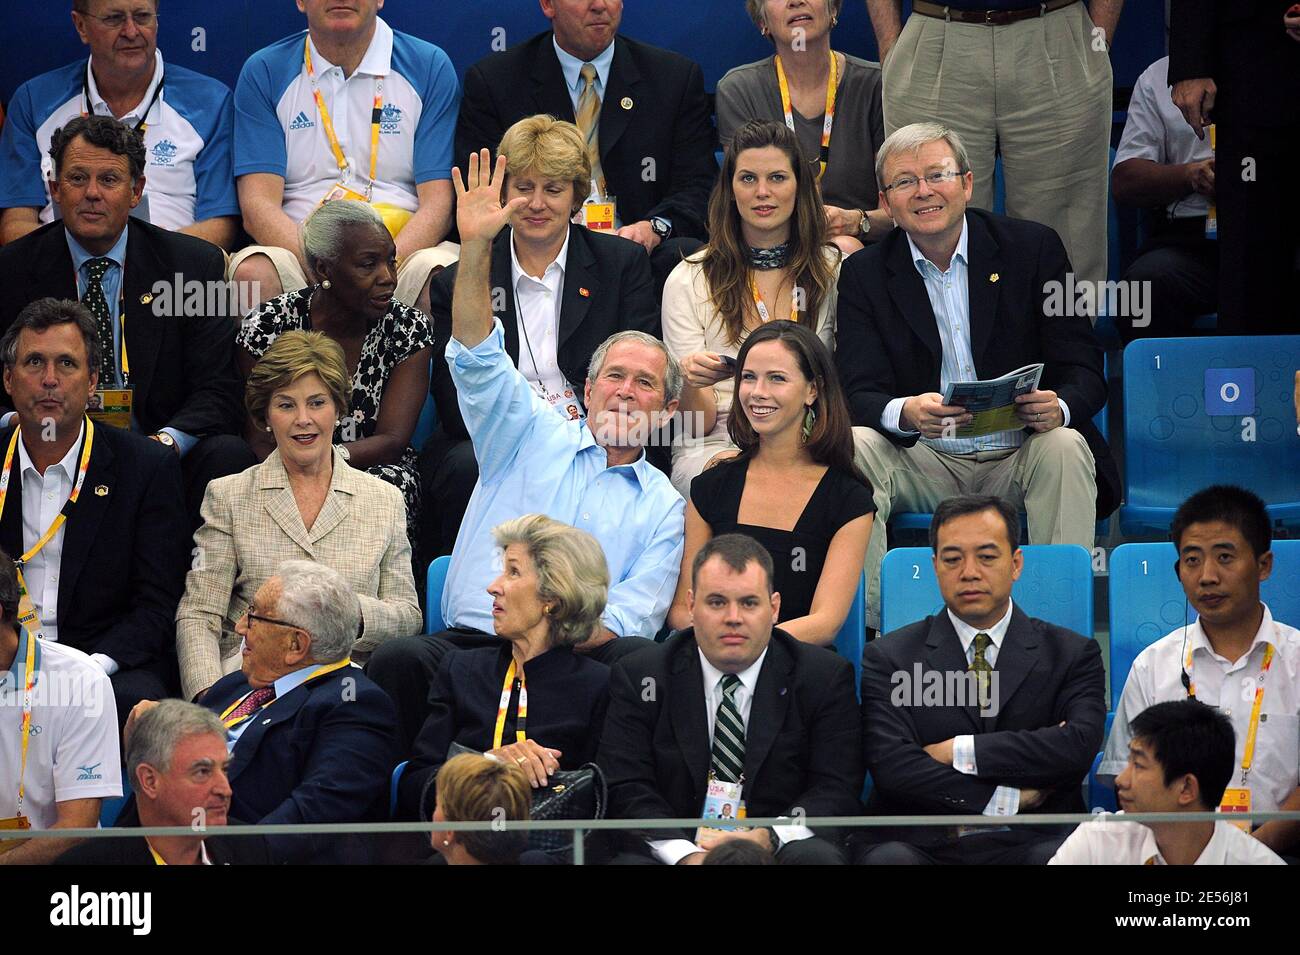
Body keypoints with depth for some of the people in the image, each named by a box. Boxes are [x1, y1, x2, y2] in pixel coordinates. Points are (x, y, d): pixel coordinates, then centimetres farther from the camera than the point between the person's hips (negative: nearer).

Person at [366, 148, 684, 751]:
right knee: (398, 659, -33)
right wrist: (475, 246, -8)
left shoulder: (663, 508, 17)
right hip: (470, 643, 0)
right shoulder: (534, 440, 19)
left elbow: (633, 619, 5)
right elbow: (477, 358, 5)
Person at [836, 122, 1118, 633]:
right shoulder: (864, 274, 4)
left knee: (1066, 448, -31)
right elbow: (859, 393, -6)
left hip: (1017, 457, -1)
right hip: (923, 464, 1)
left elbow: (1084, 370, -3)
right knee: (853, 447, -27)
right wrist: (905, 413, -32)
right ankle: (867, 621, -26)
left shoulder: (1033, 247, 1)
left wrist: (1057, 408, -28)